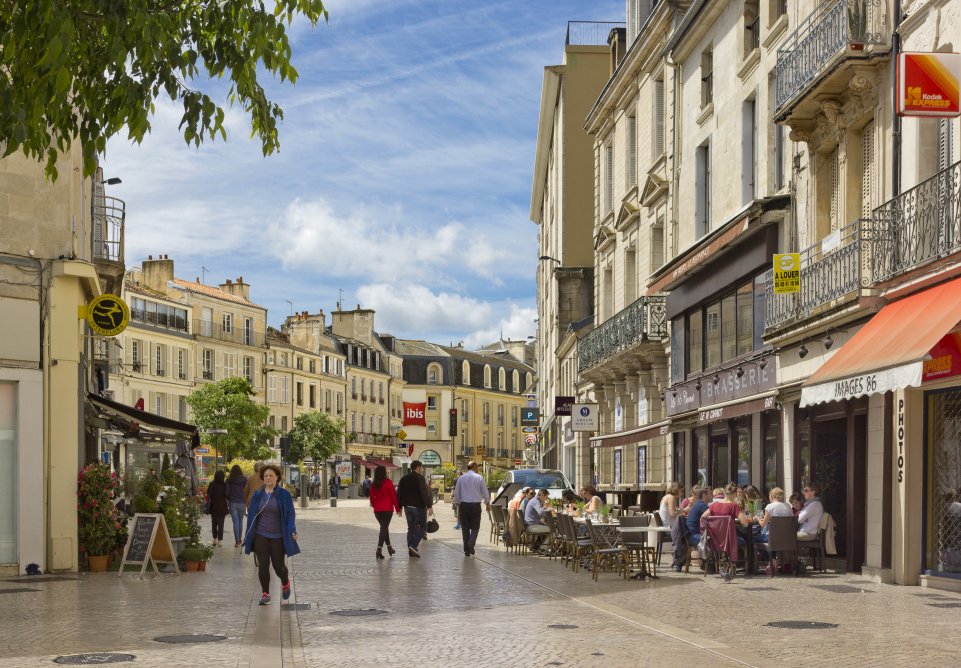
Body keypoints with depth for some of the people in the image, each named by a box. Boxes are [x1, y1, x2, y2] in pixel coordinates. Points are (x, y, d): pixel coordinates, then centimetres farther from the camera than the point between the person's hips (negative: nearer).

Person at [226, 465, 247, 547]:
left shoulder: (229, 480, -2)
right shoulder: (244, 480, -1)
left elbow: (227, 492, -2)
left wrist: (228, 500, 14)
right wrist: (246, 501, 9)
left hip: (232, 502, -1)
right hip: (242, 502, 1)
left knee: (235, 522, 0)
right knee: (240, 521, 14)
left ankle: (237, 540, -5)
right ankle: (240, 539, 17)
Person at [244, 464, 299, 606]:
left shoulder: (284, 495, -2)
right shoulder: (257, 495, 5)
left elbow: (290, 515, -3)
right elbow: (252, 516, 11)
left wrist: (292, 531, -15)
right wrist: (248, 535, 11)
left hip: (278, 537, -2)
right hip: (261, 536, 2)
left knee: (278, 565, 2)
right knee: (263, 566, -2)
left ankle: (285, 583, 33)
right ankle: (265, 593, 7)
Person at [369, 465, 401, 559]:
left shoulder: (373, 484, 5)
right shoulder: (388, 483, -9)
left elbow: (372, 497, 9)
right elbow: (393, 496, -7)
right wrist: (397, 508, 0)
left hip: (377, 510, 5)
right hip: (387, 509, -5)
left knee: (384, 527, 18)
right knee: (384, 528, -5)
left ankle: (389, 547, 25)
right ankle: (379, 549, -16)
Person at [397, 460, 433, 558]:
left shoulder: (404, 479, 11)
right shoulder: (420, 478, -10)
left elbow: (399, 494, 12)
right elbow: (425, 493, -18)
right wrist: (429, 506, -19)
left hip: (408, 507, 6)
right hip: (418, 506, -6)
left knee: (411, 528, 10)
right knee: (423, 526, 5)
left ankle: (411, 552, 6)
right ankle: (413, 545, -13)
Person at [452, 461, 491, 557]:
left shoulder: (461, 478, 4)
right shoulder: (479, 478, -2)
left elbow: (456, 493, 7)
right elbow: (485, 492, 3)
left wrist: (457, 505, 18)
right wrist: (488, 504, 18)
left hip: (463, 505, 2)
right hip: (475, 505, -2)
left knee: (465, 528, 7)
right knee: (475, 527, 8)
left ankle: (467, 551, 7)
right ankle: (471, 541, -21)